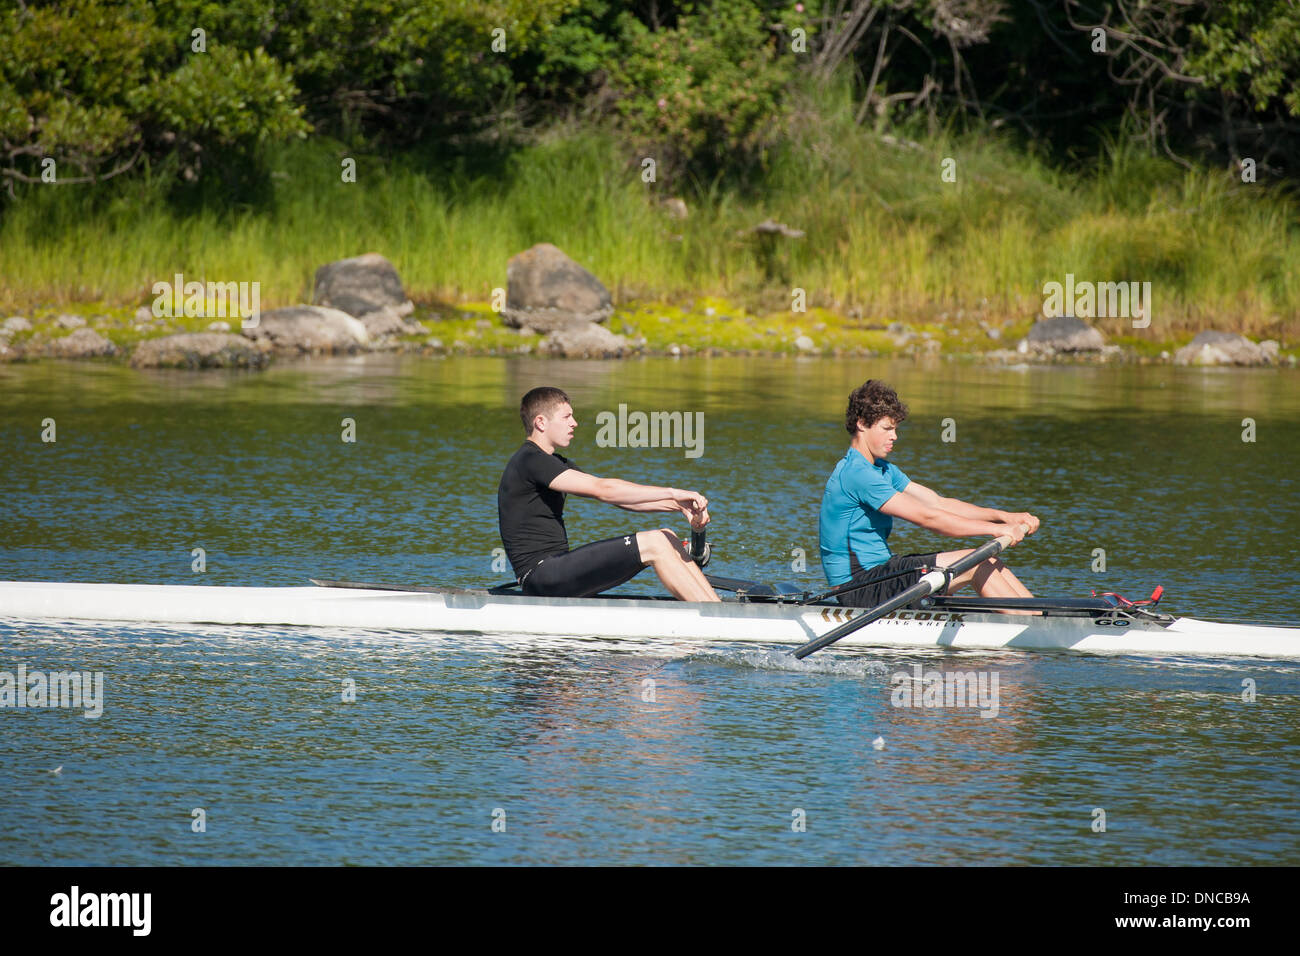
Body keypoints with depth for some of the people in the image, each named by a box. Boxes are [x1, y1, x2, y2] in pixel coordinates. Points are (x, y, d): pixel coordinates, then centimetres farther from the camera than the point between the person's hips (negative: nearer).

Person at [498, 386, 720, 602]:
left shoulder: (553, 463, 21)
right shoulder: (529, 461, -12)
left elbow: (618, 497, 15)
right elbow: (602, 490, -20)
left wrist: (677, 505, 0)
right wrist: (672, 493, -19)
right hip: (541, 576, -10)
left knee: (666, 538, 3)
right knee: (653, 545, -18)